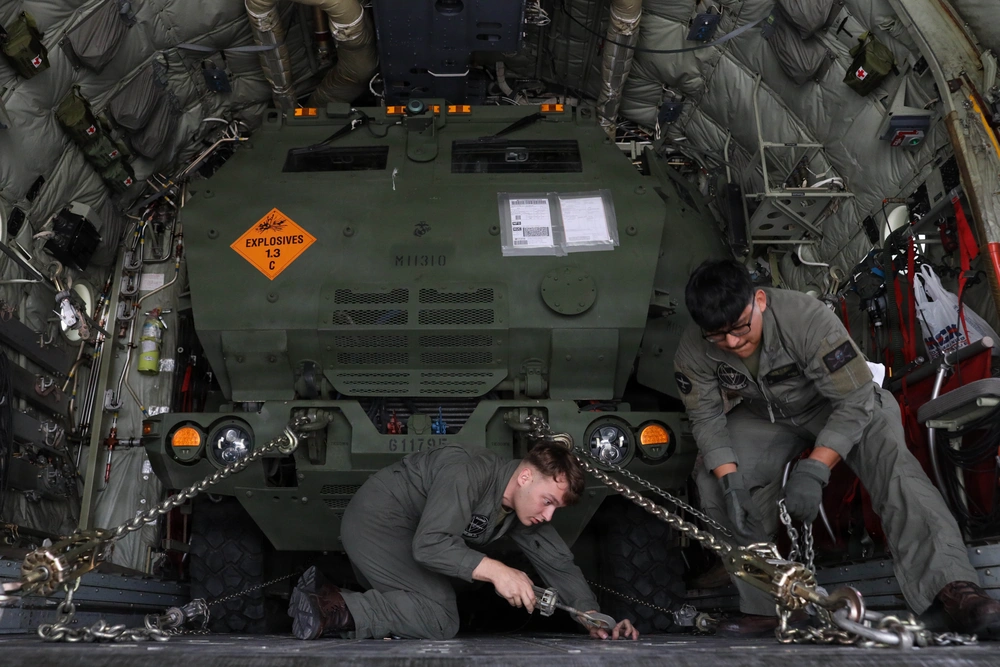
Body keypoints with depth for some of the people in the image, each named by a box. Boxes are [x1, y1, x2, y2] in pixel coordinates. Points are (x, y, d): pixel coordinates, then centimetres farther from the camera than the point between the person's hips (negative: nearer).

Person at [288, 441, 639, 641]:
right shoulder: (469, 472, -27)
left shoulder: (524, 508, 1)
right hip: (376, 521, -10)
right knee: (440, 620, -16)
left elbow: (558, 562, 3)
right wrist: (494, 570, -39)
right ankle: (337, 612, -18)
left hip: (398, 532, 10)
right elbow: (429, 544, -33)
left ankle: (324, 595, 4)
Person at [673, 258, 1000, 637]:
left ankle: (955, 590, -38)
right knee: (713, 484, -20)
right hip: (762, 418, 3)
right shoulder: (693, 352, -23)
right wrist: (730, 480, -31)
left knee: (890, 458, -31)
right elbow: (706, 418, -15)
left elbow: (855, 400, -32)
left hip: (836, 404, -2)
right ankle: (763, 610, -10)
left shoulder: (807, 318, -35)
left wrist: (813, 471, -39)